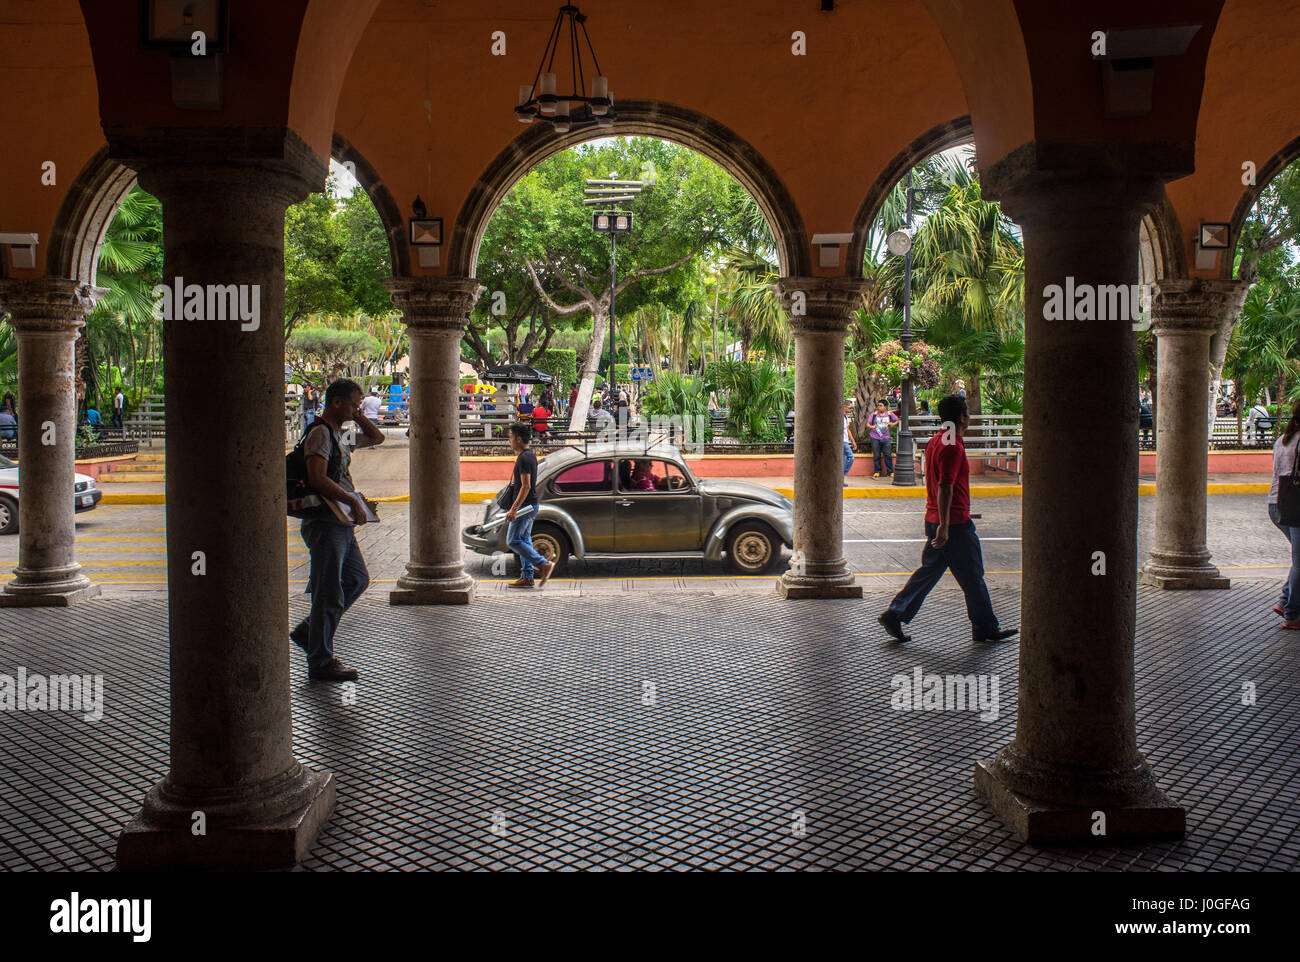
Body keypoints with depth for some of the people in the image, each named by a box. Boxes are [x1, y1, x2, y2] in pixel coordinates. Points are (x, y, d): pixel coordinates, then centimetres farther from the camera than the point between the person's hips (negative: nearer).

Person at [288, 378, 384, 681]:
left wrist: (358, 416, 14)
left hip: (342, 525, 10)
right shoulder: (320, 434, -12)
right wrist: (353, 501, -19)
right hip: (326, 523, -10)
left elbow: (377, 438, 29)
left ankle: (308, 631, 25)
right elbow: (318, 479, -24)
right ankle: (321, 662, 4)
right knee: (329, 594, -5)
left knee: (358, 579, 17)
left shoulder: (340, 435, 17)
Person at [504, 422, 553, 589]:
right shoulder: (530, 455, 13)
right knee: (524, 540, 13)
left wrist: (514, 509, -26)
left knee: (513, 541, -6)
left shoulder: (524, 458, -18)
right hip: (530, 506, 10)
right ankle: (527, 577, 15)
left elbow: (526, 486, -24)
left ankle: (544, 565, -9)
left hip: (525, 506, -10)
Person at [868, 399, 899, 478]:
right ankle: (877, 472, 16)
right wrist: (871, 426, -19)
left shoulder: (889, 414, 1)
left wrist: (892, 424, -5)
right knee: (876, 456, 4)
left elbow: (897, 420, 15)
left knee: (887, 455, -2)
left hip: (885, 438, 0)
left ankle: (890, 472, 8)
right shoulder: (874, 414, 0)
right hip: (875, 438, 0)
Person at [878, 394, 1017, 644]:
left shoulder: (935, 441, 12)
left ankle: (894, 614, 10)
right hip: (955, 523, -9)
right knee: (973, 577, 4)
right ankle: (985, 628, 15)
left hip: (936, 520, 9)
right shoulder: (953, 447, -18)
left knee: (929, 571, 13)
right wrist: (944, 526, -26)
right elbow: (945, 487, -24)